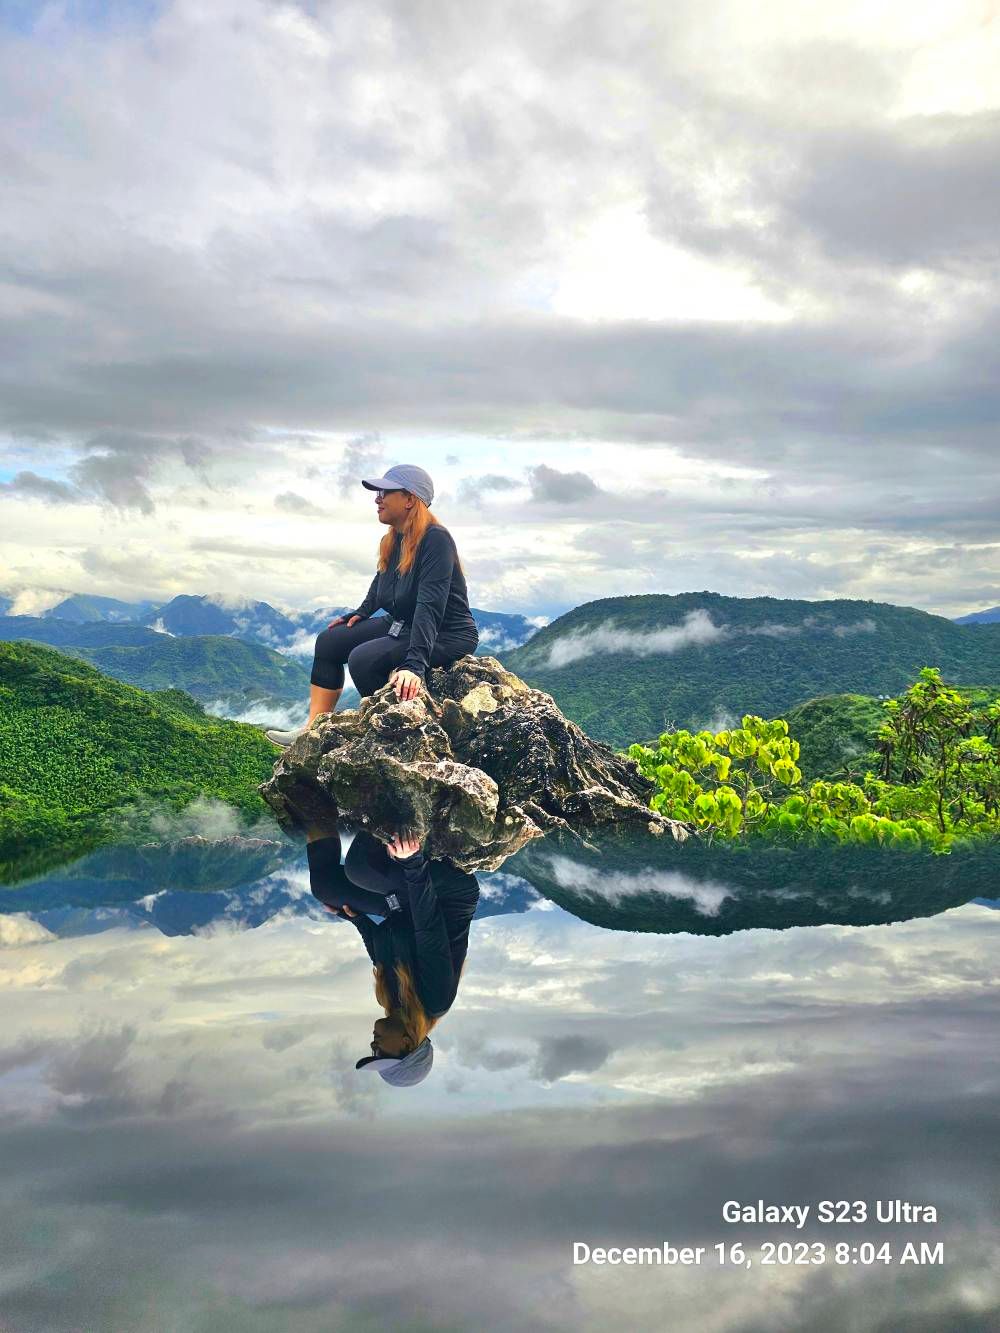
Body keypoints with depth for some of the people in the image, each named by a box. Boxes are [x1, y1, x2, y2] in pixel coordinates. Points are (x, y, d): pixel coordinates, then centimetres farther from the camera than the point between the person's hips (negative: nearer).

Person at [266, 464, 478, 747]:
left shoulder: (435, 539, -24)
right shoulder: (393, 541, 2)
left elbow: (430, 605, -33)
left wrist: (414, 664, -41)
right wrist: (360, 613, 11)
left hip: (447, 636, -10)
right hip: (402, 625, 10)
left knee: (363, 658, -27)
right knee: (329, 640, 4)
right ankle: (313, 731, 3)